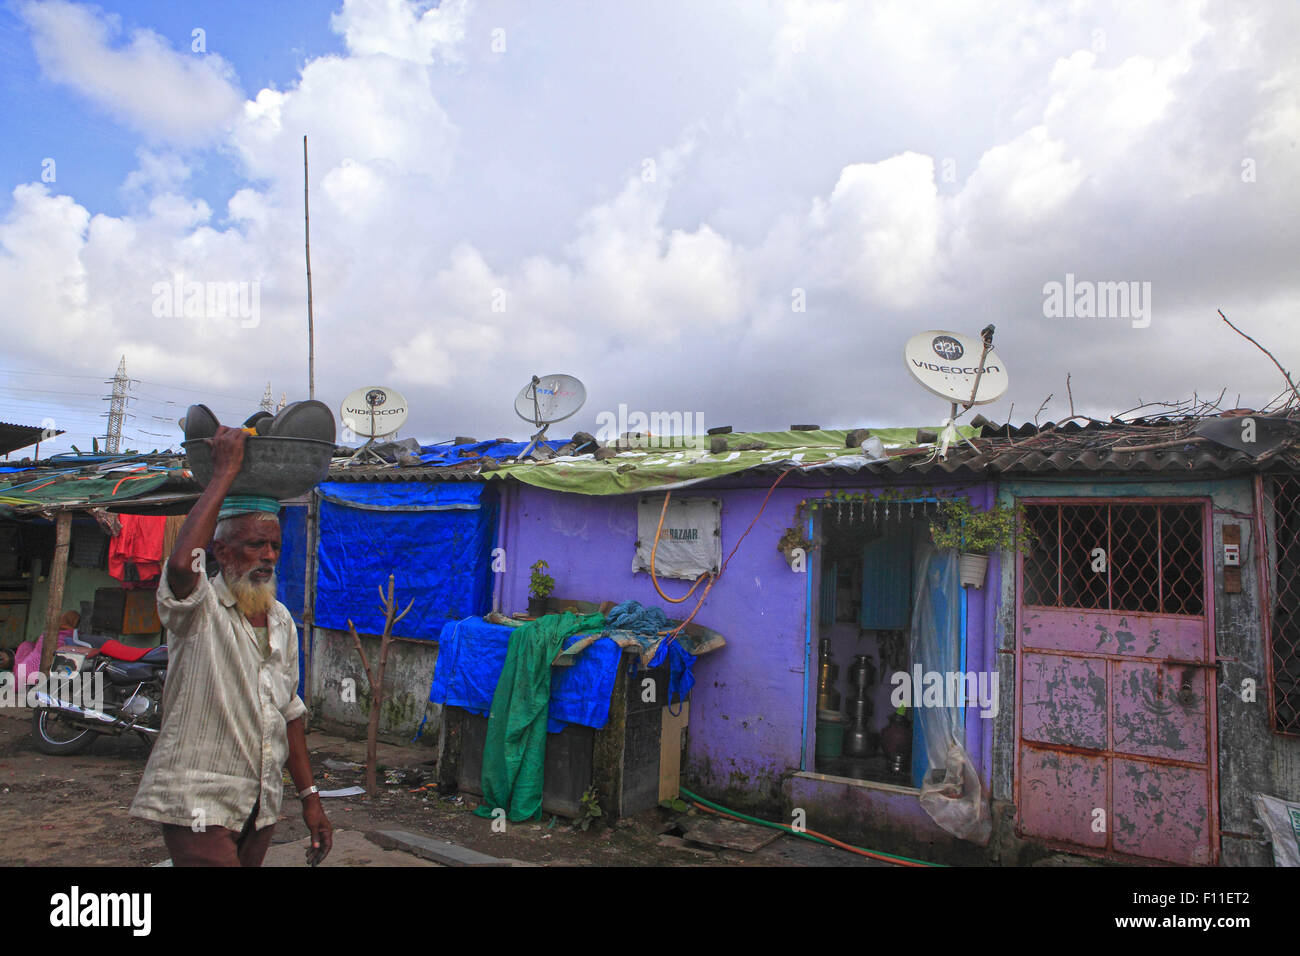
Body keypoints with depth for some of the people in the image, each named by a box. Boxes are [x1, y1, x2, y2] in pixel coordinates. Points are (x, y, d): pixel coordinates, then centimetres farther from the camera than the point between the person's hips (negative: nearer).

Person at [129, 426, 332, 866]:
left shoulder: (281, 620, 11)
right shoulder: (199, 608, -10)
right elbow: (182, 561, -34)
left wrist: (310, 797, 14)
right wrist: (224, 472, -25)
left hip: (261, 805, 7)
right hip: (198, 804, -6)